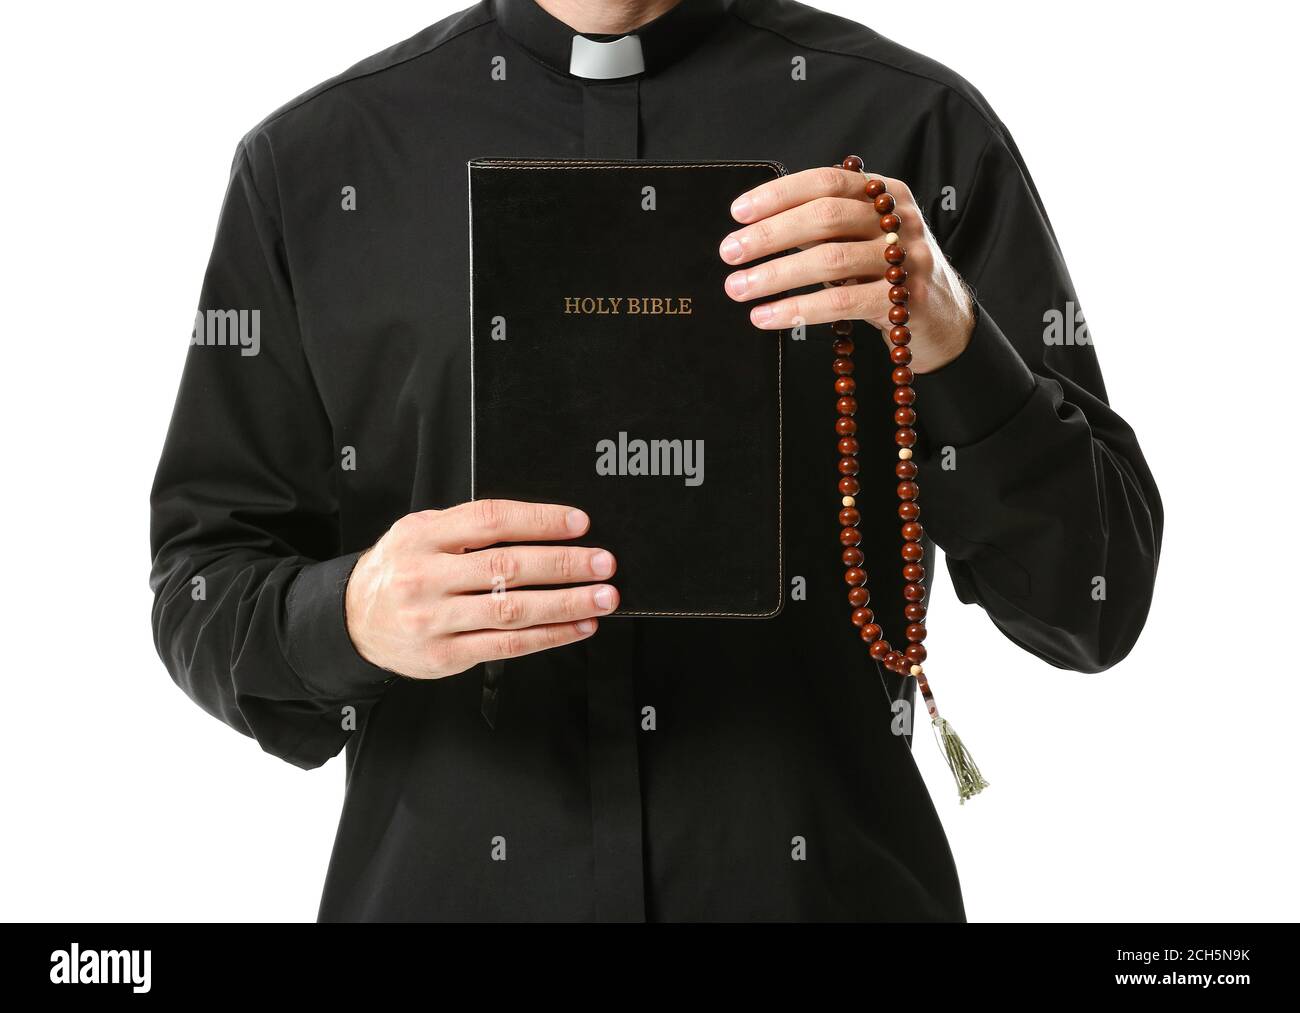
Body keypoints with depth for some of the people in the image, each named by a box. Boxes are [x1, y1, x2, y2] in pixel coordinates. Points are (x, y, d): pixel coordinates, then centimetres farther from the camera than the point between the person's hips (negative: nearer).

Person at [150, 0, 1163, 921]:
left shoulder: (919, 126, -6)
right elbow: (200, 591, 1)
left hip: (829, 881, 0)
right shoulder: (311, 161, -1)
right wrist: (349, 616, -20)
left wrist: (955, 344, -24)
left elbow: (1097, 604, -7)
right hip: (442, 883, 1)